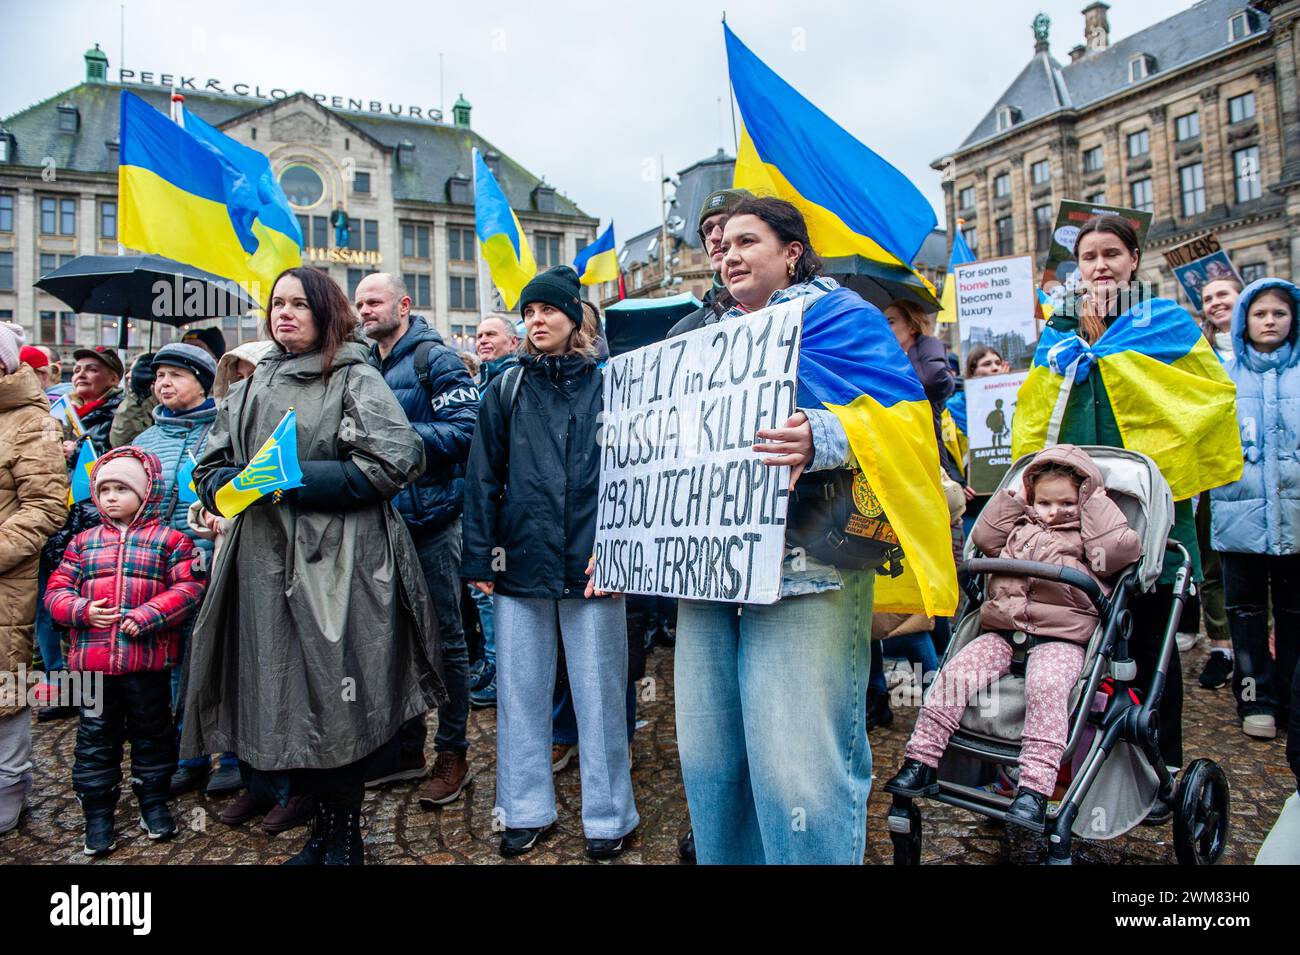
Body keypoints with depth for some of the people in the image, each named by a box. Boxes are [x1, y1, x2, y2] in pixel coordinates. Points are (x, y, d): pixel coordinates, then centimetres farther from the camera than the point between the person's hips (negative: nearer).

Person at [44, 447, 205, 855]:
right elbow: (57, 590, 9)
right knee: (96, 737, 11)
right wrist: (83, 610, -11)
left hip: (149, 661, -2)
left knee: (152, 732, 12)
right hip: (92, 661, 3)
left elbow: (188, 589, -9)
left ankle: (153, 801, 29)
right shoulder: (84, 541, 11)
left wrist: (147, 616, -19)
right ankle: (97, 813, 24)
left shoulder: (169, 540, -1)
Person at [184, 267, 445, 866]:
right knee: (284, 698, 10)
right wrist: (237, 484, -5)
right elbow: (210, 467, 19)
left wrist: (296, 481, -16)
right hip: (266, 566, 6)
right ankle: (322, 828, 27)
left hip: (337, 568, -6)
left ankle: (344, 838, 18)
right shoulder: (250, 389, 18)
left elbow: (394, 461, -14)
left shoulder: (355, 380, -1)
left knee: (336, 699, -1)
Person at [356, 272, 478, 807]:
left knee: (444, 637, 2)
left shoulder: (435, 358, -6)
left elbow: (463, 429, -17)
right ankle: (406, 747, 29)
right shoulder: (364, 367, 14)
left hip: (430, 518, -7)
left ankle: (452, 752, 15)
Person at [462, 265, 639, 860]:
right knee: (520, 692, 11)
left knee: (599, 694, 7)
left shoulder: (608, 387, 4)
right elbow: (482, 478, 6)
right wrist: (479, 558, -1)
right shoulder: (506, 391, 9)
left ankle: (609, 817, 22)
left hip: (591, 564, -2)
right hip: (520, 562, 3)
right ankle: (526, 811, 27)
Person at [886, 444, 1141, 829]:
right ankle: (921, 762, -14)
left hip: (1059, 638, -4)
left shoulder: (1090, 535, 15)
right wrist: (1015, 498, 20)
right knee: (955, 672, -18)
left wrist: (1095, 503, 6)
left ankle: (1035, 789, -34)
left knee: (1046, 686, -34)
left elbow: (1122, 547, -4)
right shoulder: (1021, 528, 27)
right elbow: (984, 536, 20)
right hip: (1002, 632, 4)